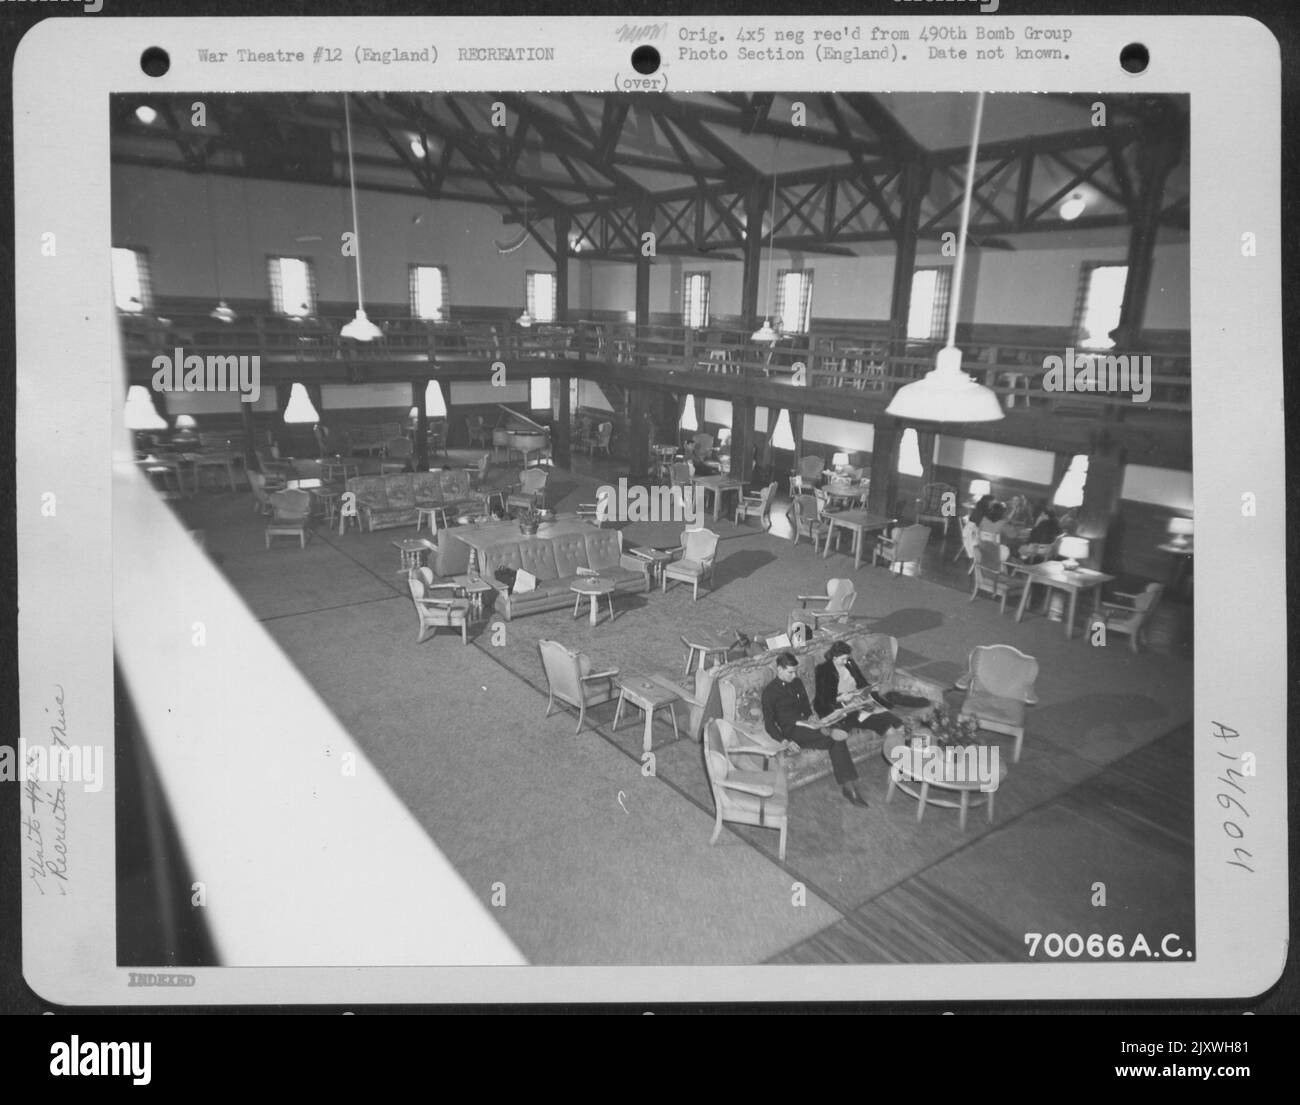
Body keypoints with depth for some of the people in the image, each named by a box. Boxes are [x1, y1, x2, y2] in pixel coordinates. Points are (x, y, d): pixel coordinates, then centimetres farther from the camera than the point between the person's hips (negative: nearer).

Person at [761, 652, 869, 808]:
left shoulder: (797, 683, 14)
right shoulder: (769, 691, -5)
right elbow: (769, 724, -6)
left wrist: (811, 718, -1)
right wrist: (784, 741, -20)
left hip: (805, 725, 6)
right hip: (792, 732, -6)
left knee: (837, 741, -21)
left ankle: (848, 786, -22)